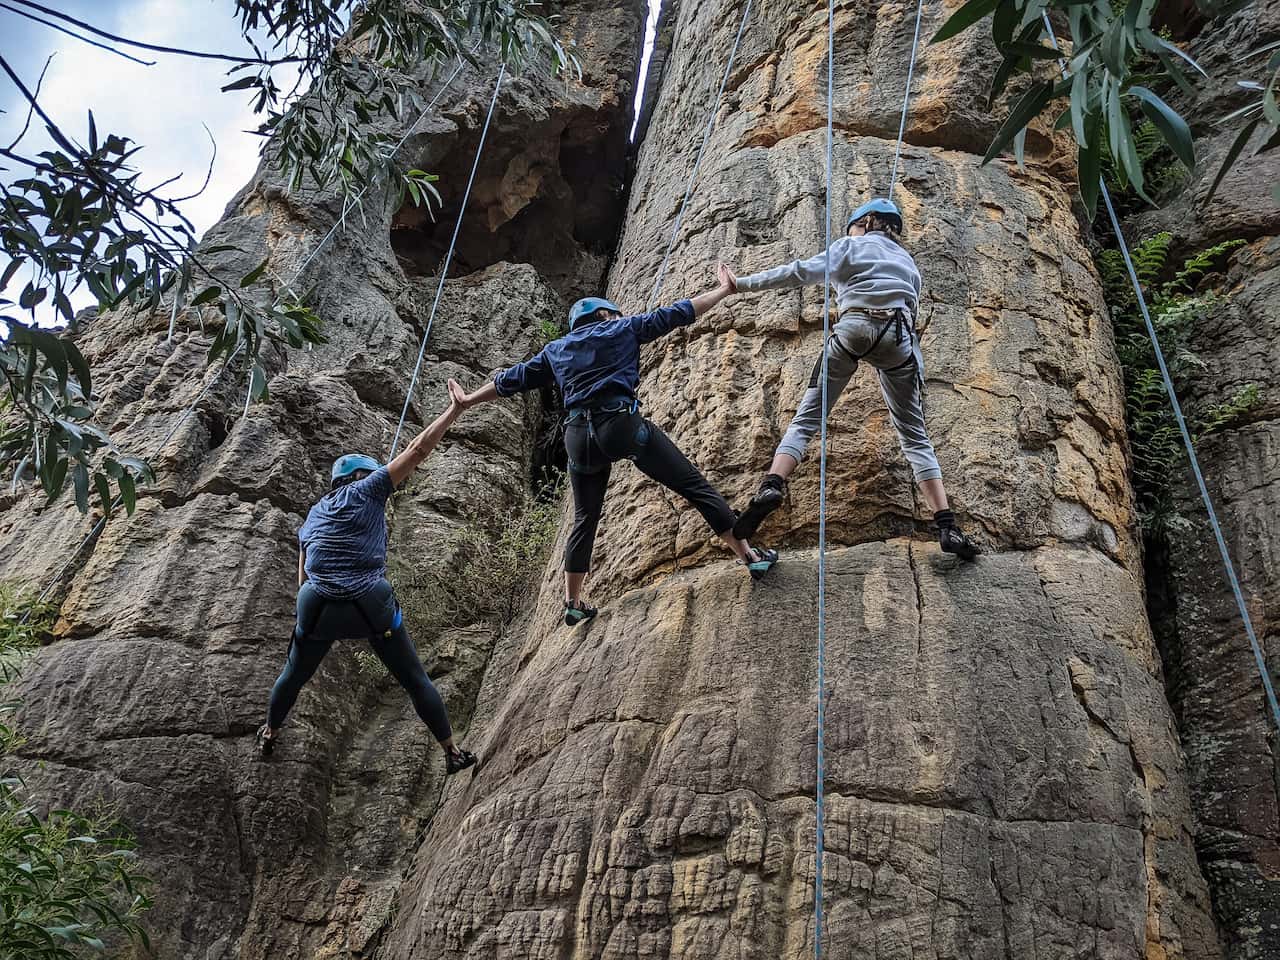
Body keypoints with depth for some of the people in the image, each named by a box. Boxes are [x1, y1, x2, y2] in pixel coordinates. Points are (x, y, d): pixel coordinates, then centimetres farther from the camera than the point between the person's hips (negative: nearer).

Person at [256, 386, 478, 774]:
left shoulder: (312, 517, 18)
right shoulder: (367, 490, 3)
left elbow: (303, 579, 20)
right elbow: (418, 449, -2)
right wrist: (455, 409, 3)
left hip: (317, 606, 4)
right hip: (371, 606, -4)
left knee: (293, 675, 31)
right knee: (415, 681, 11)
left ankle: (270, 733, 53)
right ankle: (452, 751, 18)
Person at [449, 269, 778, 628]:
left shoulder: (556, 350, 24)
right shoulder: (623, 328, 14)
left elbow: (512, 379, 29)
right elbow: (676, 314, 15)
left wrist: (468, 400, 41)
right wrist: (724, 289, 24)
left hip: (579, 437, 5)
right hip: (623, 424, -4)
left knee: (585, 520, 20)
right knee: (693, 484, 2)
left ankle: (573, 603, 25)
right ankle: (750, 556, 0)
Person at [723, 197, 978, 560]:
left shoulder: (850, 246, 18)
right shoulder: (907, 260, 32)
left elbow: (803, 271, 3)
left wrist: (746, 283, 3)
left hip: (853, 327, -3)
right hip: (898, 335, 3)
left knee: (807, 416, 3)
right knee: (915, 435, 5)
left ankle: (772, 486, -21)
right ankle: (947, 527, -6)